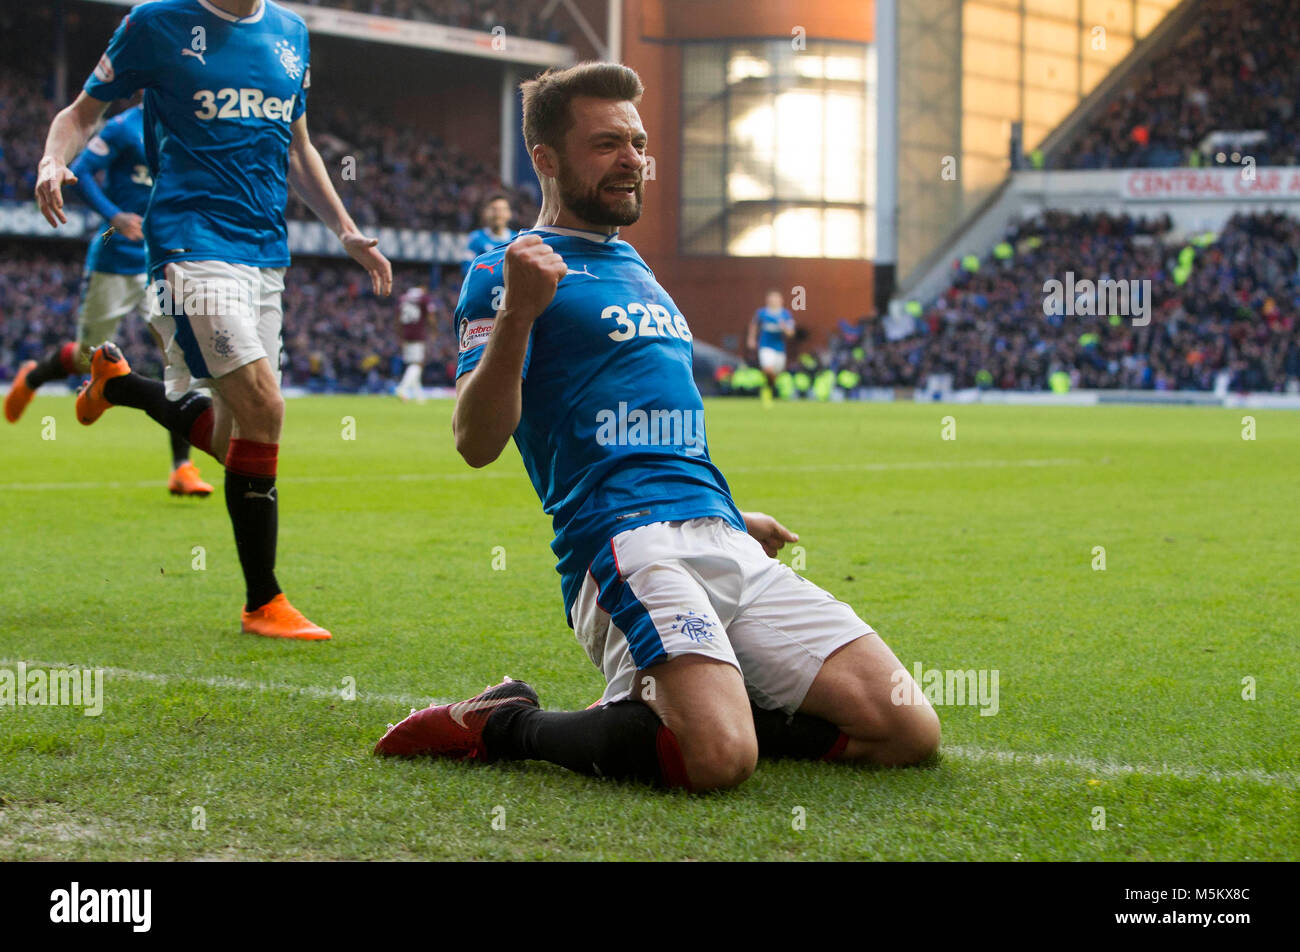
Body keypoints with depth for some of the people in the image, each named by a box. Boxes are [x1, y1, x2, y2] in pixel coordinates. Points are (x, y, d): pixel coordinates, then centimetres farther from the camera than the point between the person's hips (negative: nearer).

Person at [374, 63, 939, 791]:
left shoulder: (637, 269, 29)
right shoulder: (511, 270, 3)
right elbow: (477, 443, -11)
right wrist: (515, 313, -23)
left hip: (725, 541, 8)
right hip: (627, 544, -8)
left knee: (911, 732, -6)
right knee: (718, 757, -33)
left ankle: (651, 714, 7)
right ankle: (505, 726, -7)